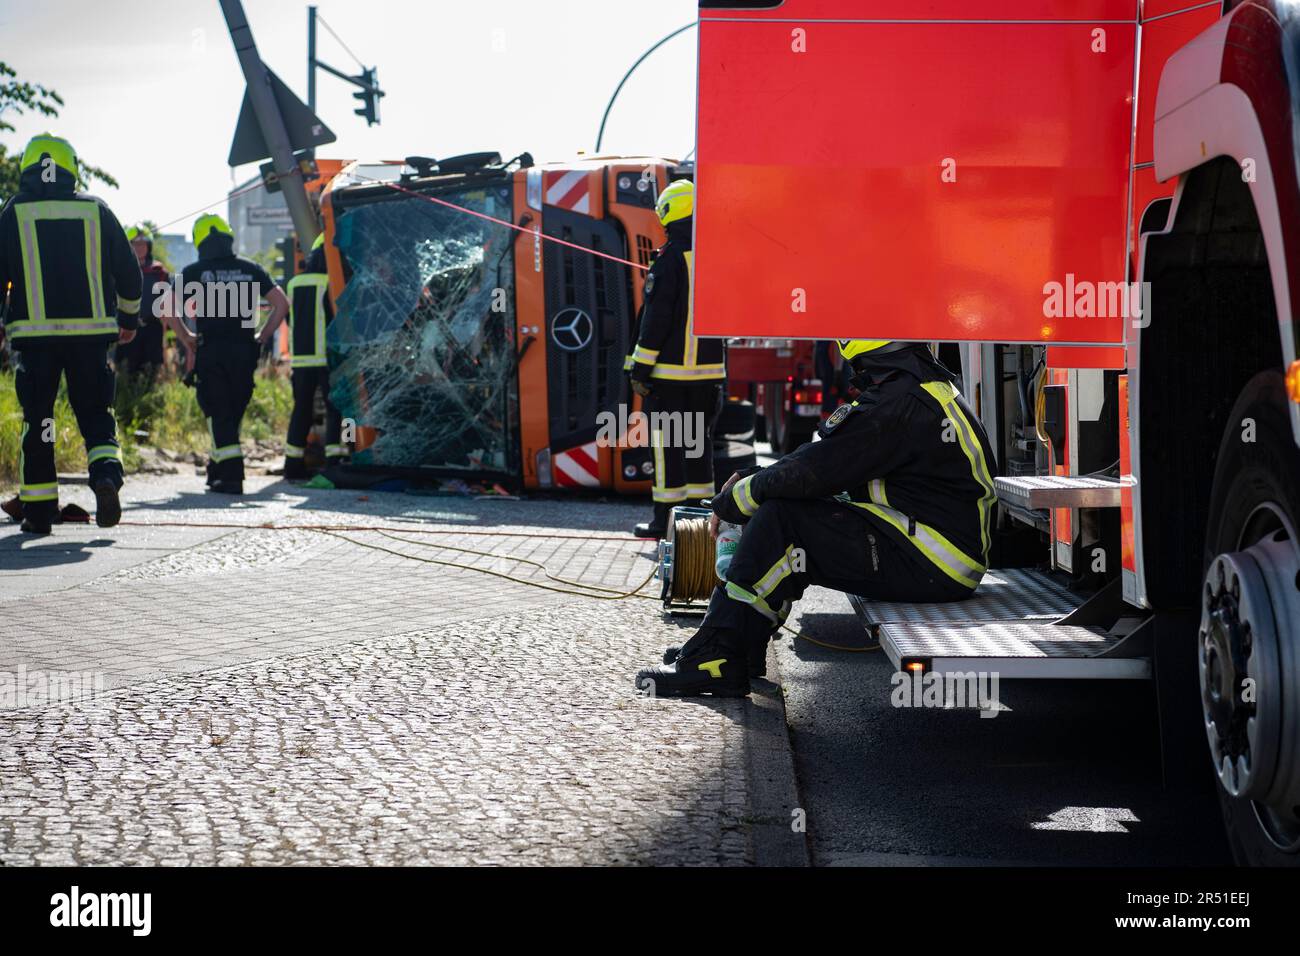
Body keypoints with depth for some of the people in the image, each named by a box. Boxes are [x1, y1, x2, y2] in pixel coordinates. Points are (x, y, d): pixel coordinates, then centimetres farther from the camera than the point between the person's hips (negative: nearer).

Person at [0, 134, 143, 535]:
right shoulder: (96, 210, 8)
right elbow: (129, 273, 11)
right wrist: (129, 319, 26)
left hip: (33, 333, -1)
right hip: (90, 332, 1)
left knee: (37, 419, 8)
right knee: (95, 414, 10)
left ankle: (38, 510, 9)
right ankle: (106, 472, -17)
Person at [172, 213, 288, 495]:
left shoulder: (194, 272, 2)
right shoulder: (250, 269, 9)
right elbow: (282, 304, 5)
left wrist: (187, 339, 4)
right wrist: (262, 336, 10)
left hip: (211, 351, -3)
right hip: (245, 351, 3)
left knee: (218, 413, -1)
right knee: (234, 412, 14)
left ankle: (231, 475, -12)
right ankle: (218, 467, 23)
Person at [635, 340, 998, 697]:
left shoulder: (899, 404, -18)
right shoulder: (932, 390, 16)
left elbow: (815, 469, -17)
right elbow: (827, 457, 17)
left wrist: (730, 501, -3)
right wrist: (752, 482, 11)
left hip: (929, 568, -10)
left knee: (780, 519, -14)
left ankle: (716, 662, -13)